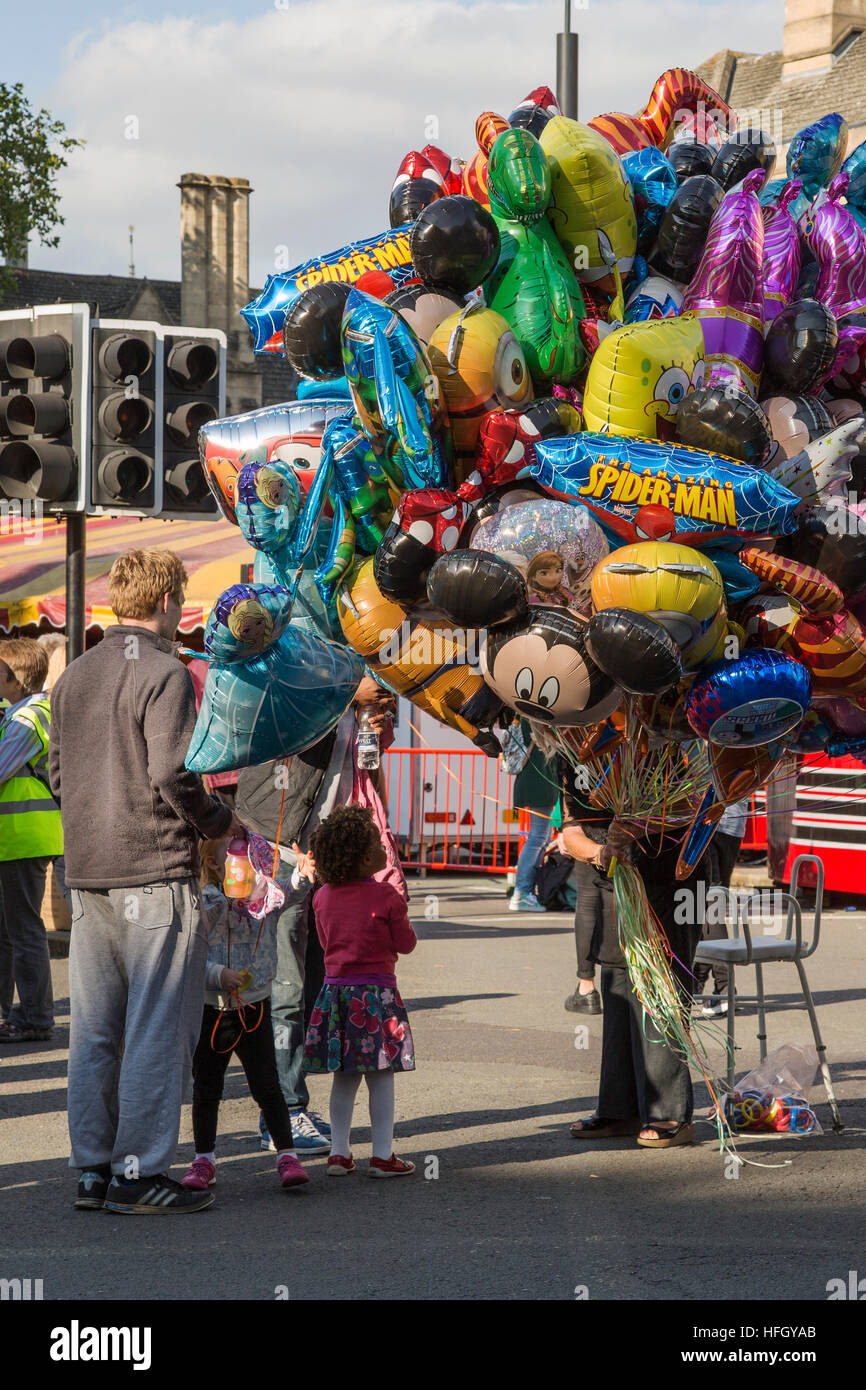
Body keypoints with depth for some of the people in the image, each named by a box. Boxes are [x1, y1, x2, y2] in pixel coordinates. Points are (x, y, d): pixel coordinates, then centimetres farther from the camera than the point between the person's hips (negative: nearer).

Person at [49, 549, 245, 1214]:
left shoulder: (74, 676, 13)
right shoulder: (164, 673, -10)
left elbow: (60, 775, 16)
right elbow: (173, 774, -17)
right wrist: (222, 821, -1)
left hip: (87, 873, 8)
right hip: (157, 871, -7)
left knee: (94, 1029, 11)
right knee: (158, 1028, -2)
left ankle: (93, 1169, 15)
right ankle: (139, 1171, -1)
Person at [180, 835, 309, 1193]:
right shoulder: (200, 905, -9)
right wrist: (218, 975, -24)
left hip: (254, 1008, 1)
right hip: (210, 1011, 0)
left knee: (267, 1086, -1)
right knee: (205, 1089, 10)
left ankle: (287, 1156, 10)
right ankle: (204, 1160, 24)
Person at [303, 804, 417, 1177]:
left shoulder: (323, 896, 4)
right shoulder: (386, 897, -11)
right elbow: (406, 943, -2)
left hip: (335, 990, 5)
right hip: (376, 990, -5)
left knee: (343, 1077, 11)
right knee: (381, 1077, 1)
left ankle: (339, 1153, 13)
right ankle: (383, 1156, 3)